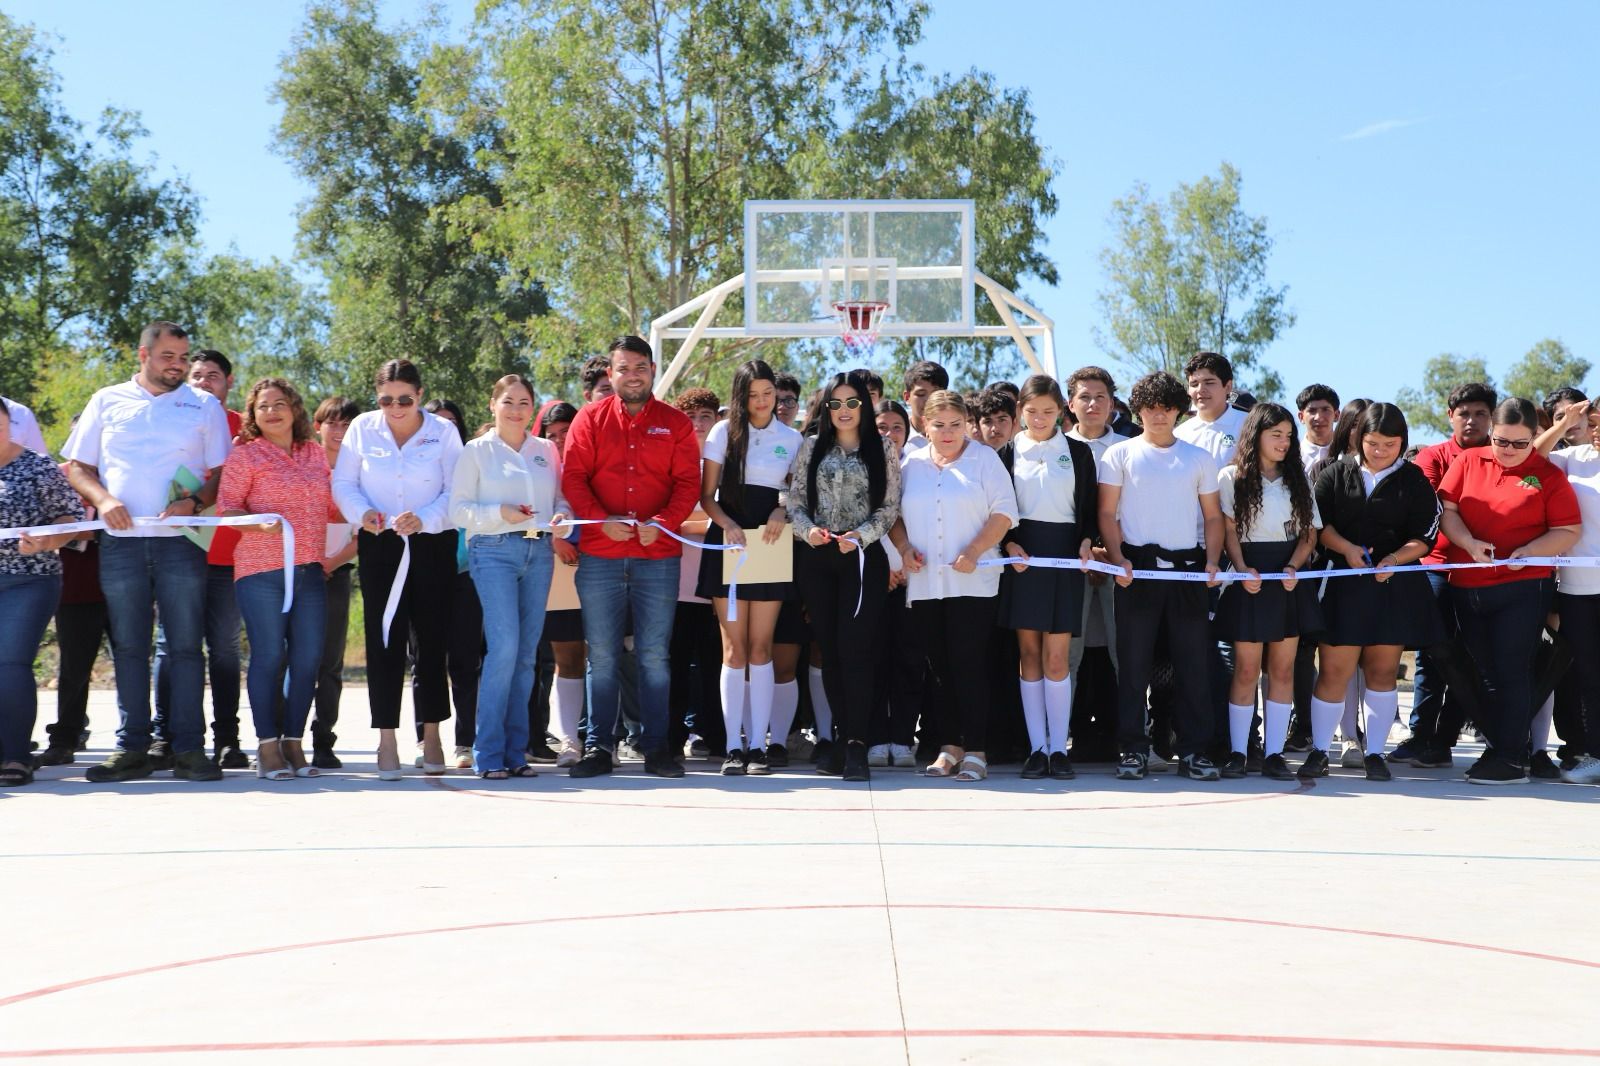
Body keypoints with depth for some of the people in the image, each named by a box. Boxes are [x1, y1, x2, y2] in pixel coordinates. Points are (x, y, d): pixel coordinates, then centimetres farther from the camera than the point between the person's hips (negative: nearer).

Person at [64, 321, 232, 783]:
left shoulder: (205, 406, 10)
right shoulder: (107, 401, 13)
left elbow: (224, 472, 6)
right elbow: (77, 467, 13)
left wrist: (193, 502, -12)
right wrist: (103, 499, -6)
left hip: (181, 541, -1)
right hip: (120, 541, 1)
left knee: (186, 646, -3)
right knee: (128, 647, 4)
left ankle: (189, 749, 1)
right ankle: (131, 748, 9)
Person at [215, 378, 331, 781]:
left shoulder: (316, 453, 16)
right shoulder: (245, 455, 3)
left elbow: (329, 506, 25)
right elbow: (226, 508, -4)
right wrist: (260, 523, -21)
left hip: (310, 570, 4)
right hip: (261, 569, -4)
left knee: (309, 658, 1)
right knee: (269, 656, -5)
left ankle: (293, 743, 11)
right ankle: (267, 747, 1)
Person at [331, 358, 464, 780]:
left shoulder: (444, 432, -1)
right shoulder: (362, 428, 3)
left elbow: (456, 492, -5)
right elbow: (343, 484, 4)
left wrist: (423, 519, -22)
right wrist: (363, 512, -16)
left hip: (433, 545, -1)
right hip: (379, 546, 1)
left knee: (432, 639, 2)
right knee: (384, 640, -2)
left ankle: (431, 735, 13)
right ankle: (387, 739, 2)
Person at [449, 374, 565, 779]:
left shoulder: (547, 451, 15)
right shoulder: (477, 451, 6)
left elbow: (562, 498, 17)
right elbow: (457, 509, 0)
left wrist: (560, 517, -5)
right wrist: (501, 513, -14)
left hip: (539, 552, 4)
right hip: (494, 551, -4)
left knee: (527, 653, 4)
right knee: (504, 646, -15)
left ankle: (516, 751, 11)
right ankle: (488, 753, -8)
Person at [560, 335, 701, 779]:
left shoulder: (675, 423, 8)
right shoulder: (591, 418, 8)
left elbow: (688, 483, 2)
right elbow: (573, 478, 1)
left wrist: (662, 522, -15)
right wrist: (603, 521, -14)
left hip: (658, 556, 0)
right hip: (600, 557, 0)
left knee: (654, 655, 2)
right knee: (602, 656, 3)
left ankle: (656, 746, 10)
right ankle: (599, 746, 10)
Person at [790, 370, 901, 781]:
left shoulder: (882, 450, 5)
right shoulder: (812, 448, 11)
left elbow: (890, 507, 1)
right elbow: (796, 502, 8)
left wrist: (861, 534, -14)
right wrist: (808, 529, -11)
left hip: (863, 558, -3)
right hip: (817, 560, 3)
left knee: (853, 648, -11)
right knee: (829, 650, 4)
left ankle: (856, 744, -11)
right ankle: (841, 739, 11)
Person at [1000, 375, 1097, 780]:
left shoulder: (1078, 452, 10)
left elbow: (1090, 507, 10)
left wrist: (1086, 542, -7)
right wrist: (1010, 544, -10)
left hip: (1064, 554, 0)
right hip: (1021, 554, 0)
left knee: (1057, 659, -4)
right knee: (1029, 654, 2)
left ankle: (1058, 747, 2)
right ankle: (1036, 747, 6)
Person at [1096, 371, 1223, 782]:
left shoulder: (1199, 458, 13)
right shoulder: (1120, 455, 7)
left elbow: (1213, 517, 13)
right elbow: (1107, 513, 3)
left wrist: (1212, 562, -1)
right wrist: (1118, 558, -10)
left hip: (1187, 567, 2)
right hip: (1137, 567, -1)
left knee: (1193, 663, 2)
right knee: (1133, 663, 1)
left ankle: (1193, 751, 8)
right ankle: (1134, 750, 7)